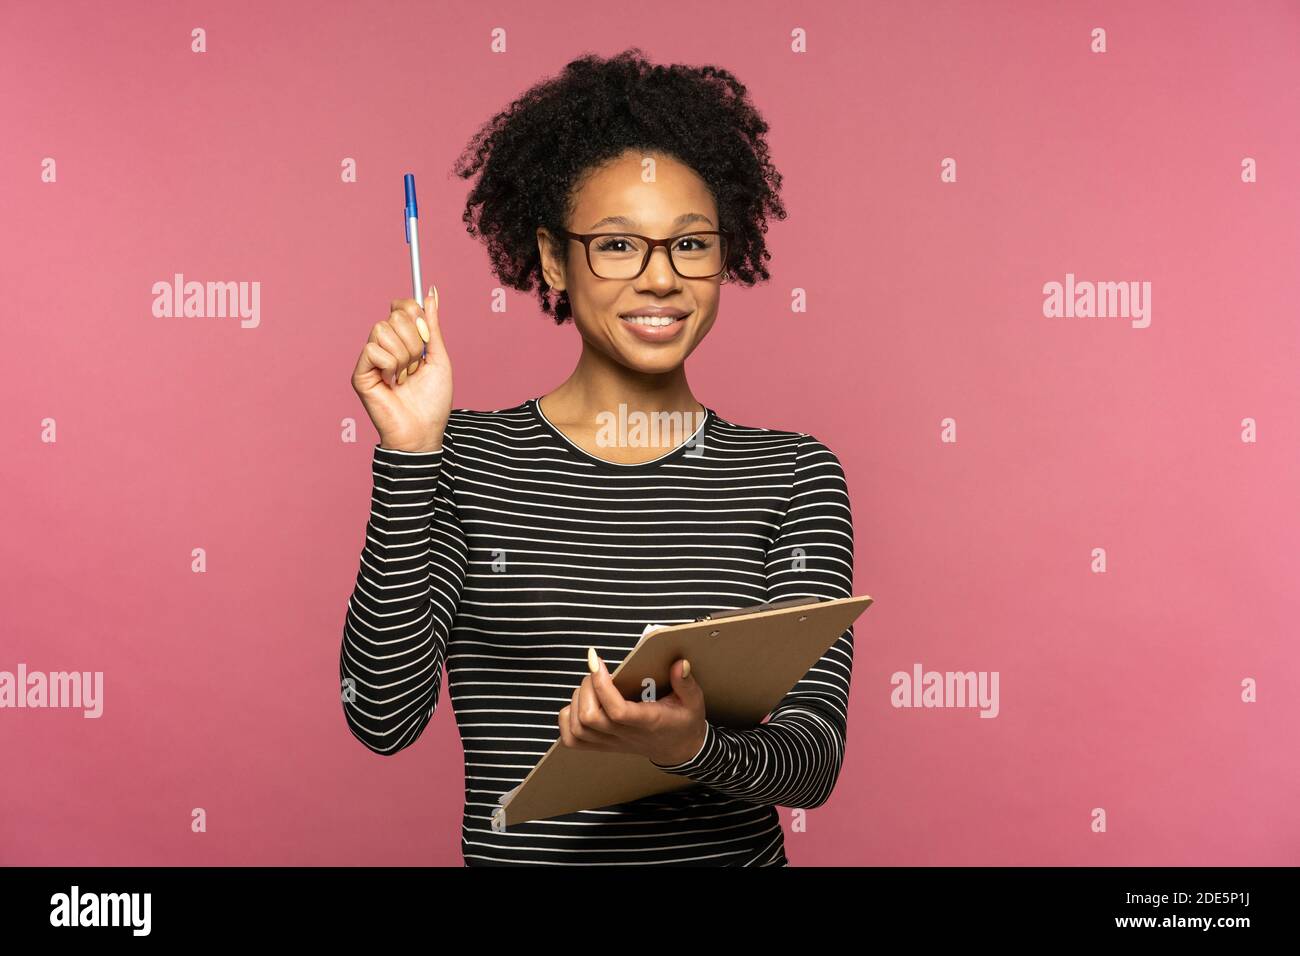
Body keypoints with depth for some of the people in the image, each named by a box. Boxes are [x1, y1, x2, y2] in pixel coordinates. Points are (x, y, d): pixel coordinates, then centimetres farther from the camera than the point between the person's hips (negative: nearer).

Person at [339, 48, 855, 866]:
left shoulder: (792, 475, 1)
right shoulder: (466, 460, 0)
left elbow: (816, 759, -5)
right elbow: (383, 718, -9)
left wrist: (691, 747, -24)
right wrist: (409, 453, -14)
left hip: (733, 850, 1)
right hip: (517, 854, 0)